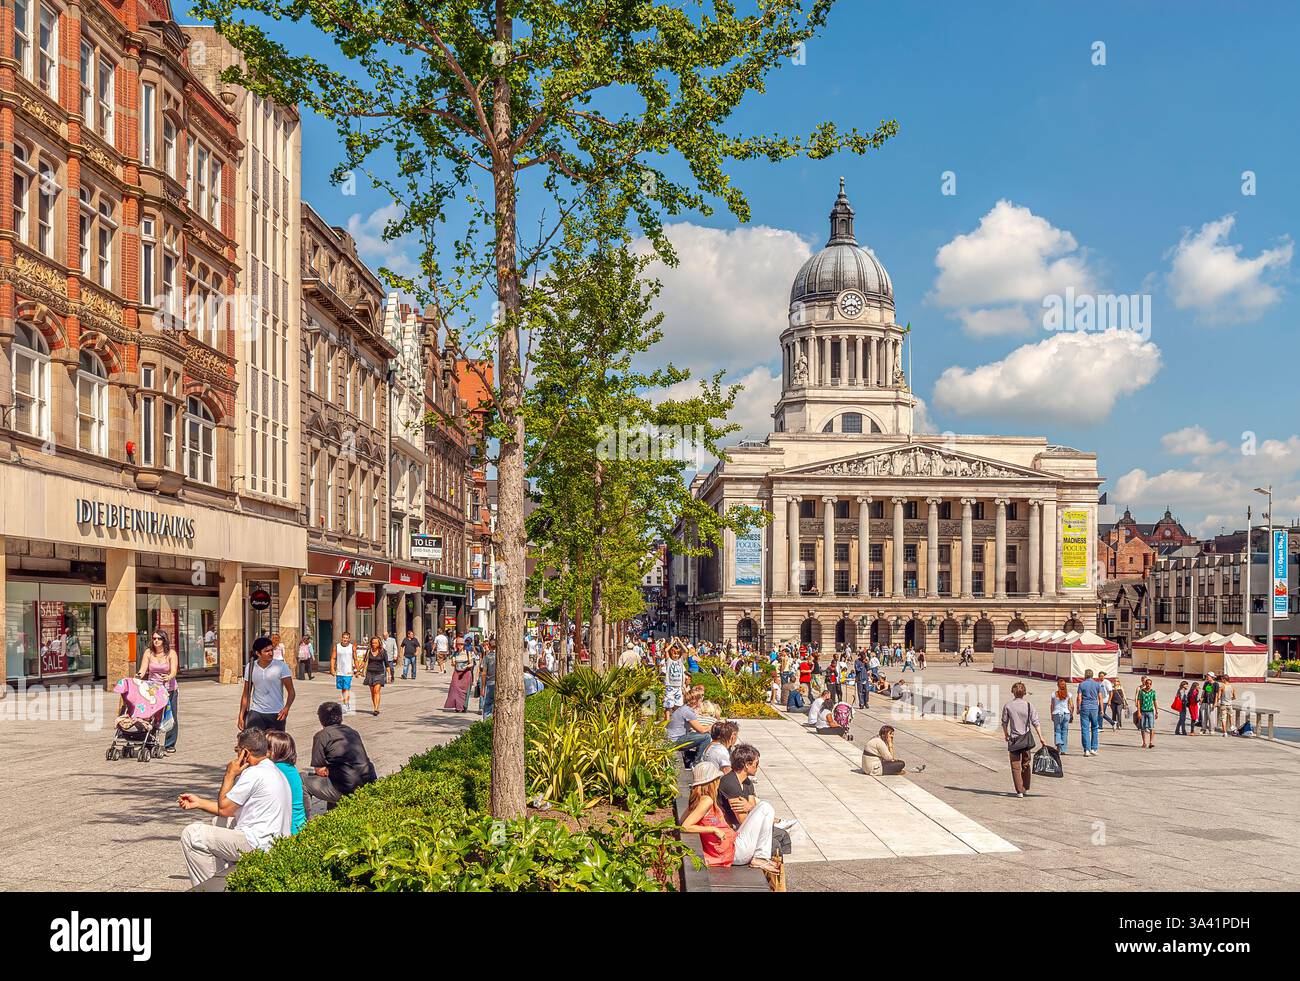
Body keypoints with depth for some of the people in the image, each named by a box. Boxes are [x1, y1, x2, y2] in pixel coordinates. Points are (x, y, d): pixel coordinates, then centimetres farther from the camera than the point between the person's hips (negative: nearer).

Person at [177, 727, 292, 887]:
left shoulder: (254, 774, -16)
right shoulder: (273, 771, 15)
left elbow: (224, 808, -8)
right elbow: (234, 810, 21)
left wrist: (230, 775, 2)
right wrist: (199, 803, 23)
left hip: (259, 846, -10)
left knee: (191, 834, -5)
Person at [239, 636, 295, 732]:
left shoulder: (281, 666, -8)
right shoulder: (250, 667, 1)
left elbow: (291, 691, -8)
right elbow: (246, 694, 8)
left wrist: (286, 708, -26)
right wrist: (241, 716, 3)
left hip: (276, 714, -1)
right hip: (256, 713, 1)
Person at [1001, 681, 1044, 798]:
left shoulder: (1008, 706, -5)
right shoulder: (1029, 705, -5)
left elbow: (1004, 722, 3)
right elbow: (1035, 723, -6)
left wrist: (1006, 734, 20)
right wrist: (1041, 737, 0)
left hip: (1014, 739, -1)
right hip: (1027, 738, 1)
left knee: (1016, 766, 3)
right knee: (1026, 764, 17)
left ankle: (1019, 790, -2)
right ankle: (1026, 788, 25)